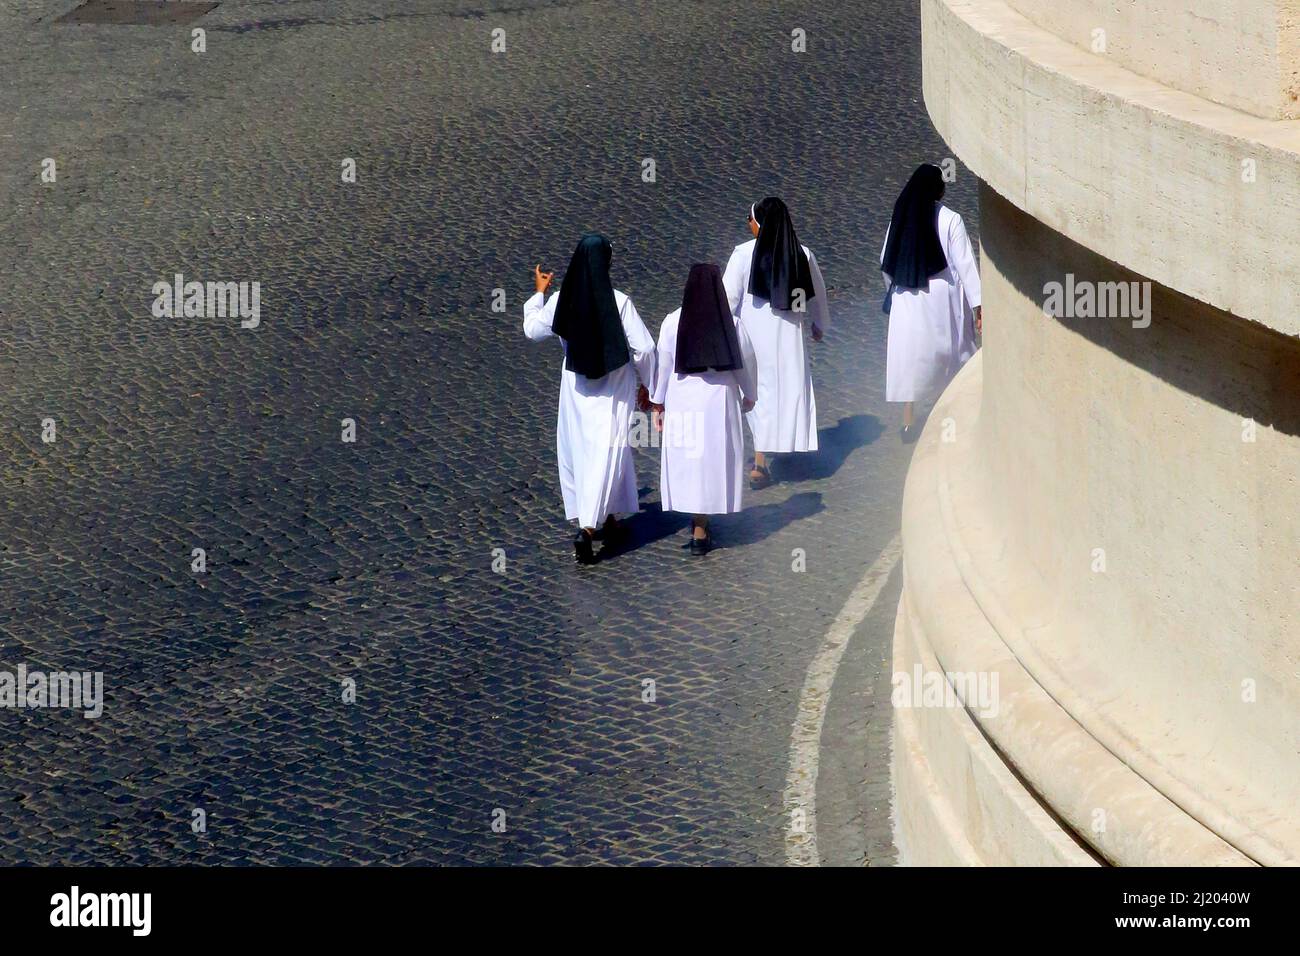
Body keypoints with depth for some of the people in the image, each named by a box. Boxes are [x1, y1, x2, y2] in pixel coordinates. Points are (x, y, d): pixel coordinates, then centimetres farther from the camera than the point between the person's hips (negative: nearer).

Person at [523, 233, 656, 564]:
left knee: (577, 453, 18)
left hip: (576, 388, 3)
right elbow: (643, 348, -13)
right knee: (607, 455, 1)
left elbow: (533, 329, 9)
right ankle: (588, 528, -9)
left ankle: (609, 522, 29)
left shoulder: (561, 301, -9)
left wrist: (539, 292, 22)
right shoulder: (619, 302, -17)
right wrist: (647, 386, 3)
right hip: (614, 391, -3)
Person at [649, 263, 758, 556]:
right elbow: (747, 363, 0)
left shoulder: (673, 322, -9)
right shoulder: (731, 324, -8)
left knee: (685, 461, 13)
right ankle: (700, 530, 11)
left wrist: (658, 402, 7)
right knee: (715, 461, 9)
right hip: (720, 400, 0)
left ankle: (697, 521, 18)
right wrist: (749, 395, 17)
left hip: (681, 399, 0)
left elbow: (662, 364, -4)